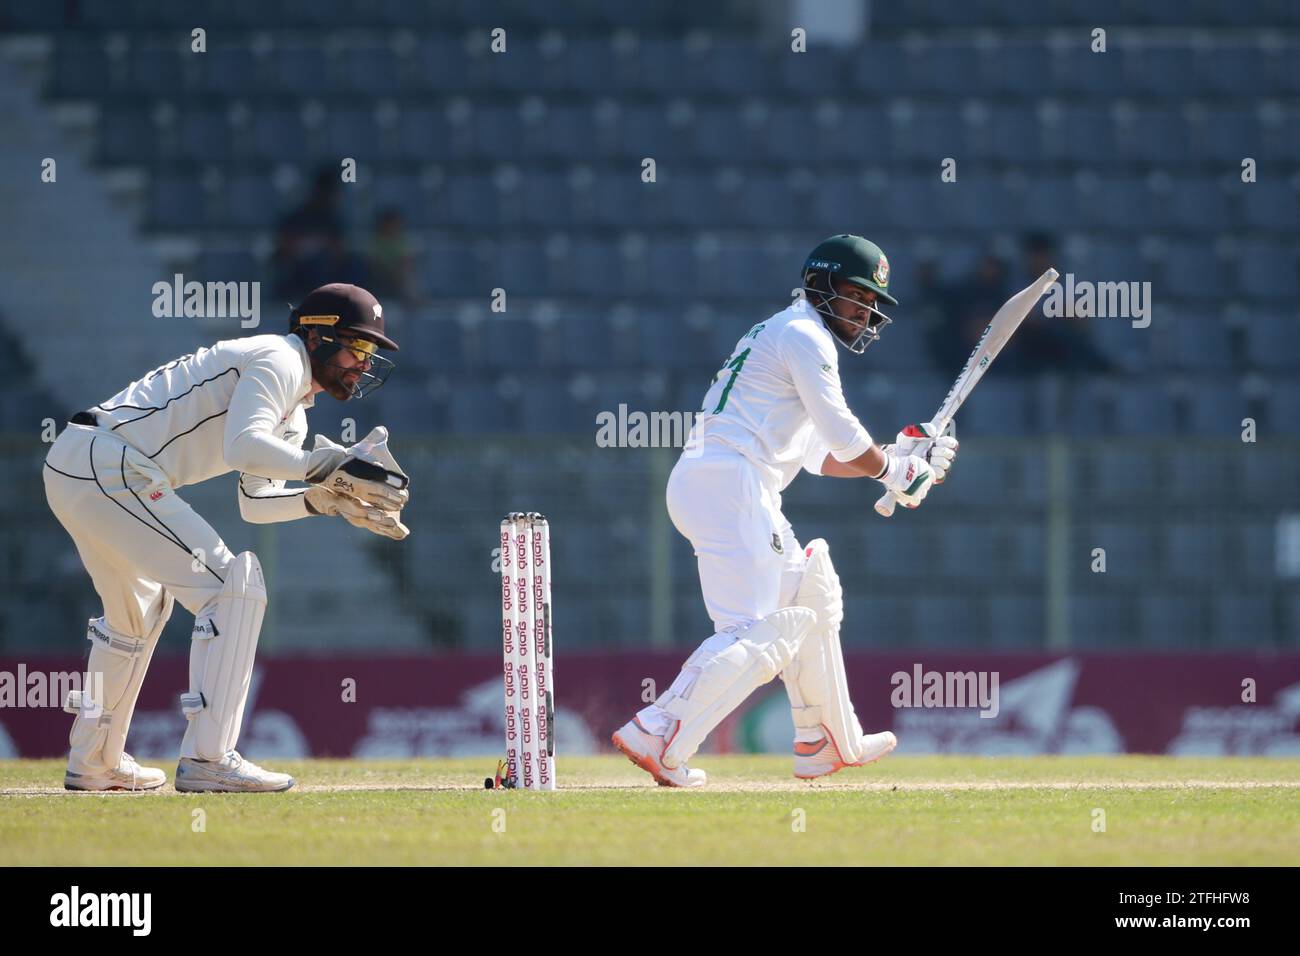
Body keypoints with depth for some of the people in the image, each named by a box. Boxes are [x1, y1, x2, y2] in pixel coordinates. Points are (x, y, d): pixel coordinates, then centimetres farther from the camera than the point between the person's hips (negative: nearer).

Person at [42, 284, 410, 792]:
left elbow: (255, 502, 26)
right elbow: (242, 447, -23)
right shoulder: (279, 360, -8)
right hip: (109, 468, -11)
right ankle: (206, 759, -15)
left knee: (138, 611, 29)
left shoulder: (292, 414, 24)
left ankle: (93, 761, 38)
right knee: (234, 587, -12)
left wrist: (324, 498, 11)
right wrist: (329, 467, -23)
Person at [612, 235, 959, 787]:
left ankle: (830, 743, 29)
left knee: (809, 594, 24)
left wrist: (896, 457, 20)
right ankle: (657, 737, -26)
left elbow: (820, 453, 29)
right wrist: (895, 473, 8)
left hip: (698, 485, 11)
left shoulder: (780, 336, 29)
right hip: (731, 486, -11)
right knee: (757, 634, -16)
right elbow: (842, 434, -9)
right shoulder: (804, 334, -3)